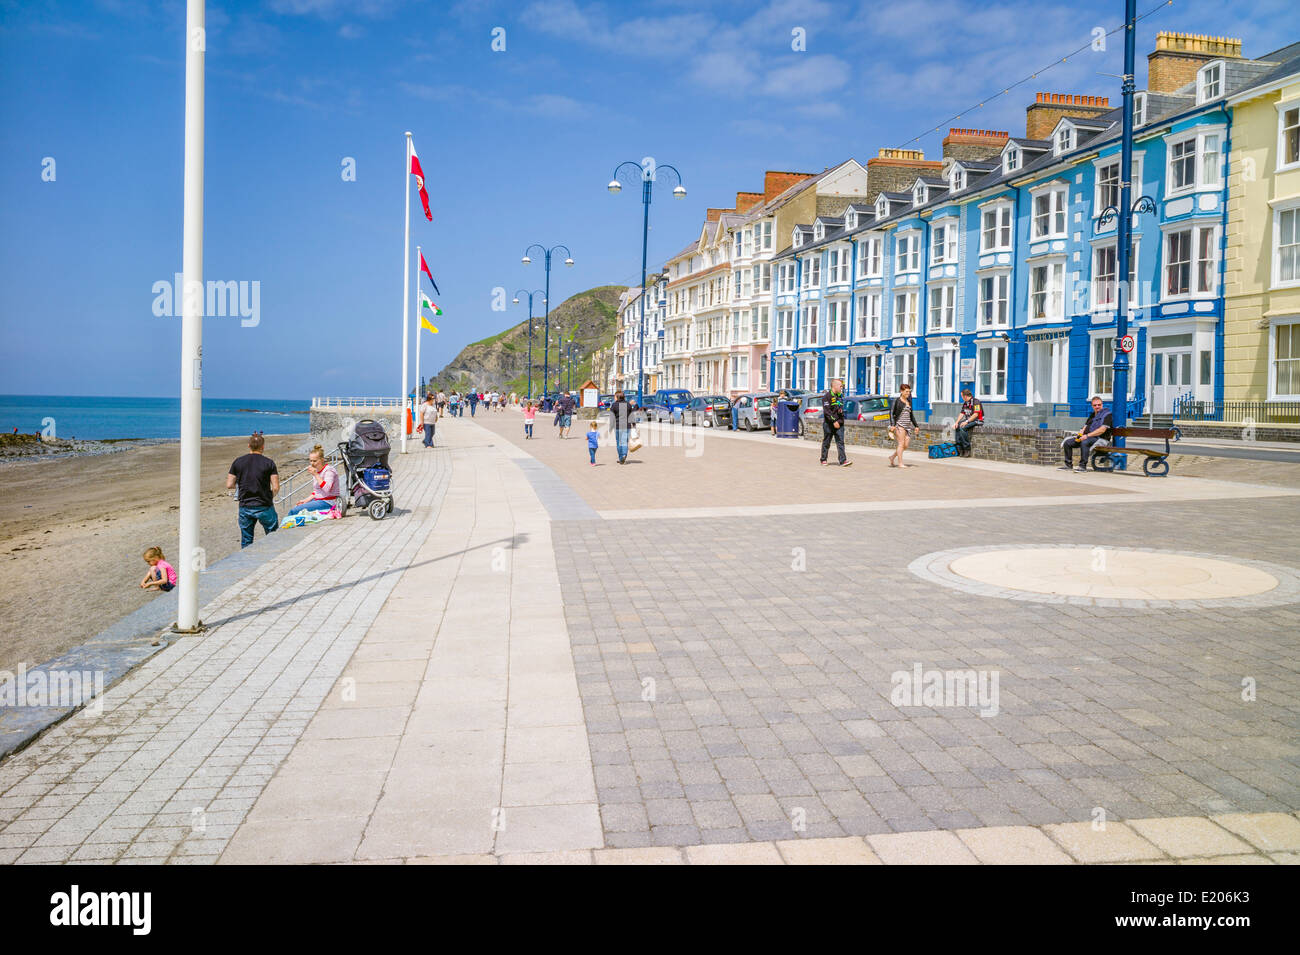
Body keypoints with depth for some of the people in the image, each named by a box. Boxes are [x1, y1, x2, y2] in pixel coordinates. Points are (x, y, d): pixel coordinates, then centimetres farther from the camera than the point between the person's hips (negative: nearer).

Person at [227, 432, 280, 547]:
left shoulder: (238, 462, 1)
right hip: (265, 507, -3)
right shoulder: (269, 463, -6)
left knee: (246, 542, 12)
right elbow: (276, 488, -11)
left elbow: (229, 486, 1)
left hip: (245, 508, 3)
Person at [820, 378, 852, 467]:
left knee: (840, 442, -4)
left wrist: (841, 420, 7)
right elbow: (827, 411, -15)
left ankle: (843, 460, -10)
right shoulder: (827, 396, -8)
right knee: (826, 442, 5)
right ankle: (823, 460, 17)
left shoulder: (840, 396, 15)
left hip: (839, 424, 6)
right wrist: (834, 421, -20)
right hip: (829, 423, -6)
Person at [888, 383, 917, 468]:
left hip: (907, 425, 6)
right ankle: (900, 463, -7)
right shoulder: (897, 400, -2)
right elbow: (891, 412, -7)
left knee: (906, 445, 1)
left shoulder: (909, 401, 16)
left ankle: (892, 457, 19)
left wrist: (915, 426, 18)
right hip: (899, 424, -6)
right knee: (901, 444, -11)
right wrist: (892, 424, -18)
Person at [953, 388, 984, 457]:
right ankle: (959, 447, -11)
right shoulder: (965, 403, 12)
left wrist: (966, 422, -27)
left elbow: (975, 414, -24)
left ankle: (967, 449, -24)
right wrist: (957, 422, -3)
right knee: (957, 427, -10)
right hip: (969, 420, 9)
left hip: (977, 420, -9)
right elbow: (962, 413, 10)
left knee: (963, 428, -30)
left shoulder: (975, 402, -17)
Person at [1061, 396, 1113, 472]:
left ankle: (1083, 466, -34)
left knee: (1084, 442, -39)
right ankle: (1068, 464, 0)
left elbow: (1102, 430, -16)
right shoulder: (1092, 415, 23)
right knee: (1067, 442, -6)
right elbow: (1085, 426, 22)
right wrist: (1080, 433, -2)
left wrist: (1087, 435, -21)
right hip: (1087, 437, 8)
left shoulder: (1107, 414, -3)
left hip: (1099, 438, -8)